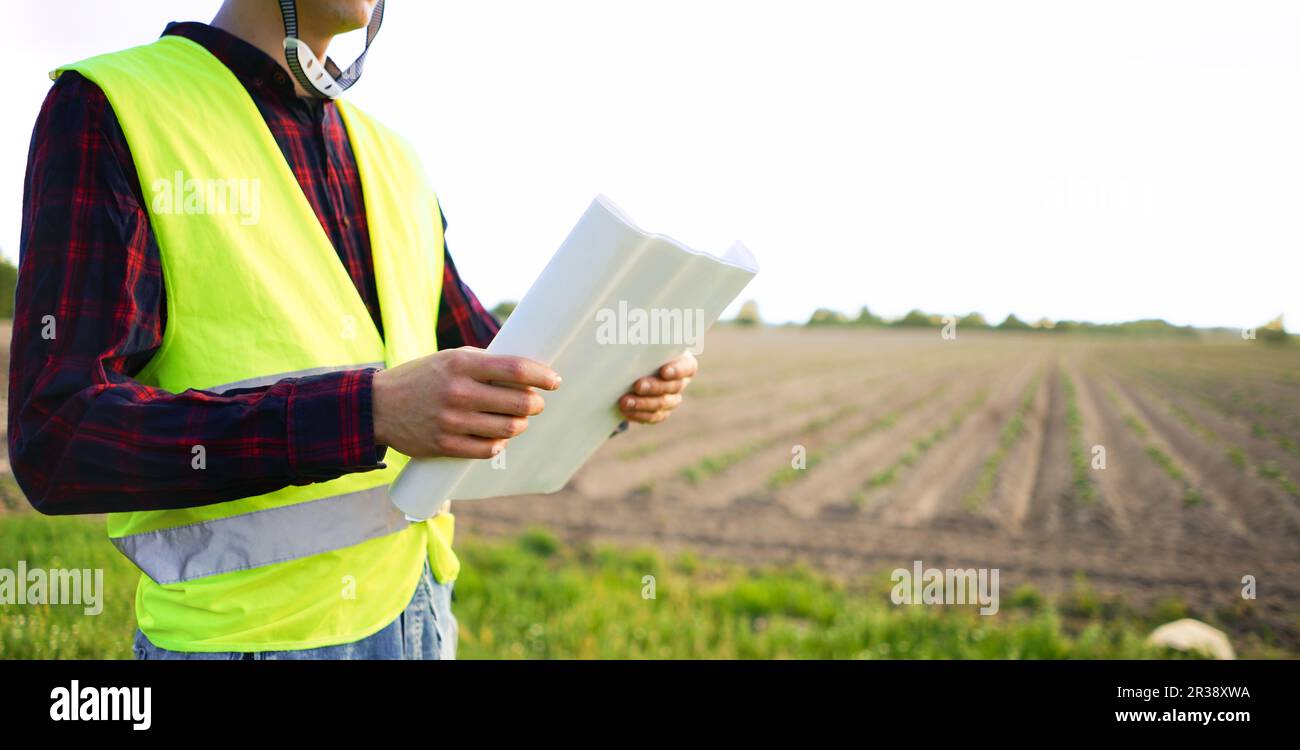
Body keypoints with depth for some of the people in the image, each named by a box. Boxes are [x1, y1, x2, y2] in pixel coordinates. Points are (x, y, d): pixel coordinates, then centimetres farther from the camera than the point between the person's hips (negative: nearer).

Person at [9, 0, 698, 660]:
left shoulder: (392, 159, 10)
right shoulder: (104, 109, -9)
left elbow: (475, 349, 16)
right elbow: (57, 441, -18)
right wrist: (367, 415, -30)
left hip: (416, 608, 6)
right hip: (241, 632, -5)